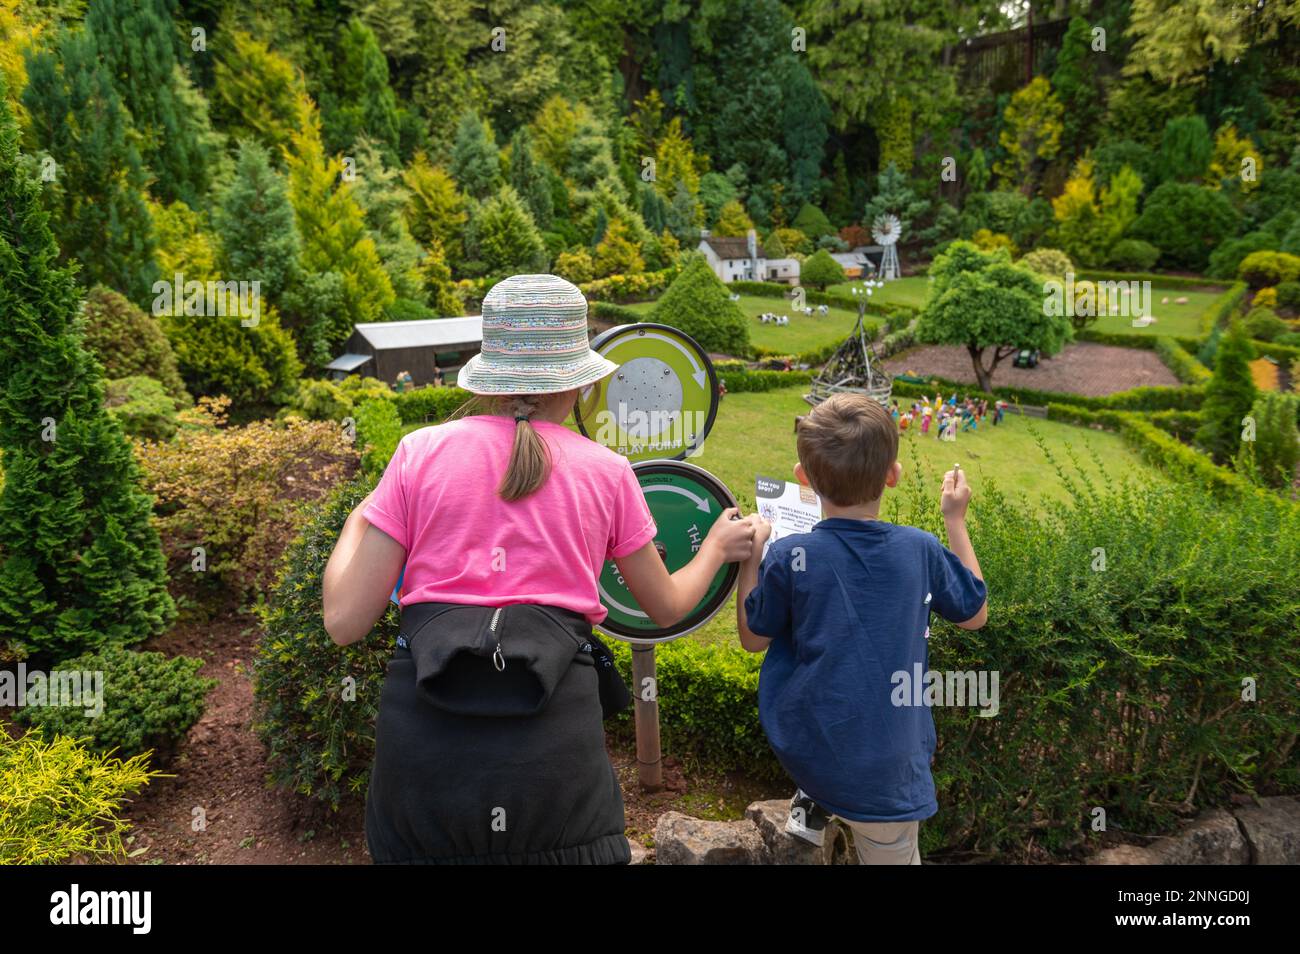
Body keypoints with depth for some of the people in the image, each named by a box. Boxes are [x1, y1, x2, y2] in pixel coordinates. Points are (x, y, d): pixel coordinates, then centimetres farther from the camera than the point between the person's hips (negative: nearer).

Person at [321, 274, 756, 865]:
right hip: (554, 743, -1)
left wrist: (354, 522, 19)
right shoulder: (607, 473, 5)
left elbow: (345, 622, 0)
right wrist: (717, 547, 38)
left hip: (422, 729, 1)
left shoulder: (421, 451, 2)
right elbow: (666, 608, 19)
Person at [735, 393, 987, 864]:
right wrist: (955, 519, 15)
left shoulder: (788, 558, -14)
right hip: (886, 771, 1)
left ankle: (812, 801, 27)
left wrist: (751, 556, 7)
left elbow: (753, 639, 0)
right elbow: (975, 614, 10)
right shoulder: (922, 550, -9)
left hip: (802, 752, 0)